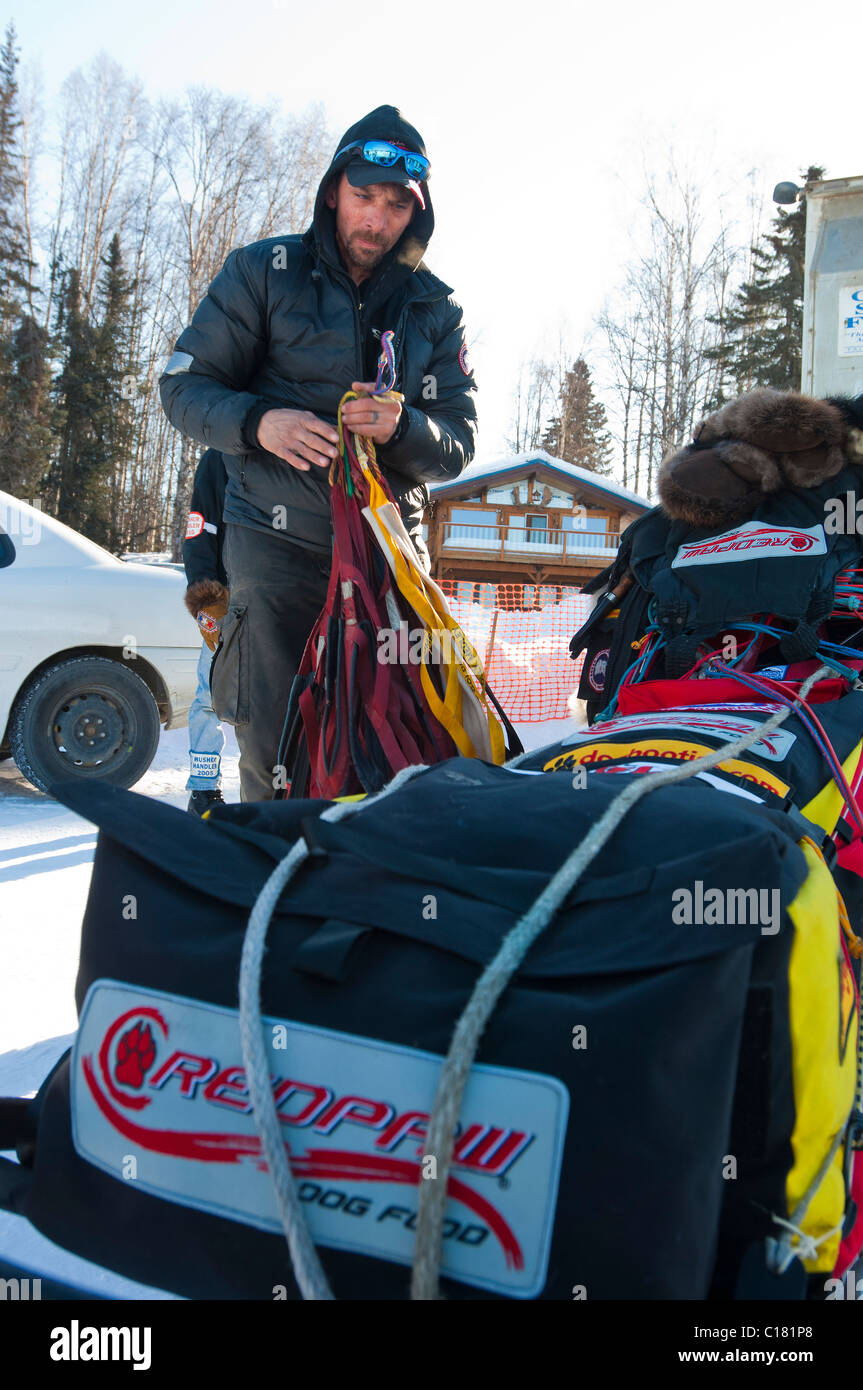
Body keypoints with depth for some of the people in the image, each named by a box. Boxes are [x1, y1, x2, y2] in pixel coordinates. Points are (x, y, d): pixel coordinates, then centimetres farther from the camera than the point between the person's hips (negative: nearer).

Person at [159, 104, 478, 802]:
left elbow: (458, 445, 6)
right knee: (273, 747, -6)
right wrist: (258, 423, -18)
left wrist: (400, 427, -17)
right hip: (279, 540, -2)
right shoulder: (264, 271, 5)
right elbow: (184, 385, 3)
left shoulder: (436, 310, 12)